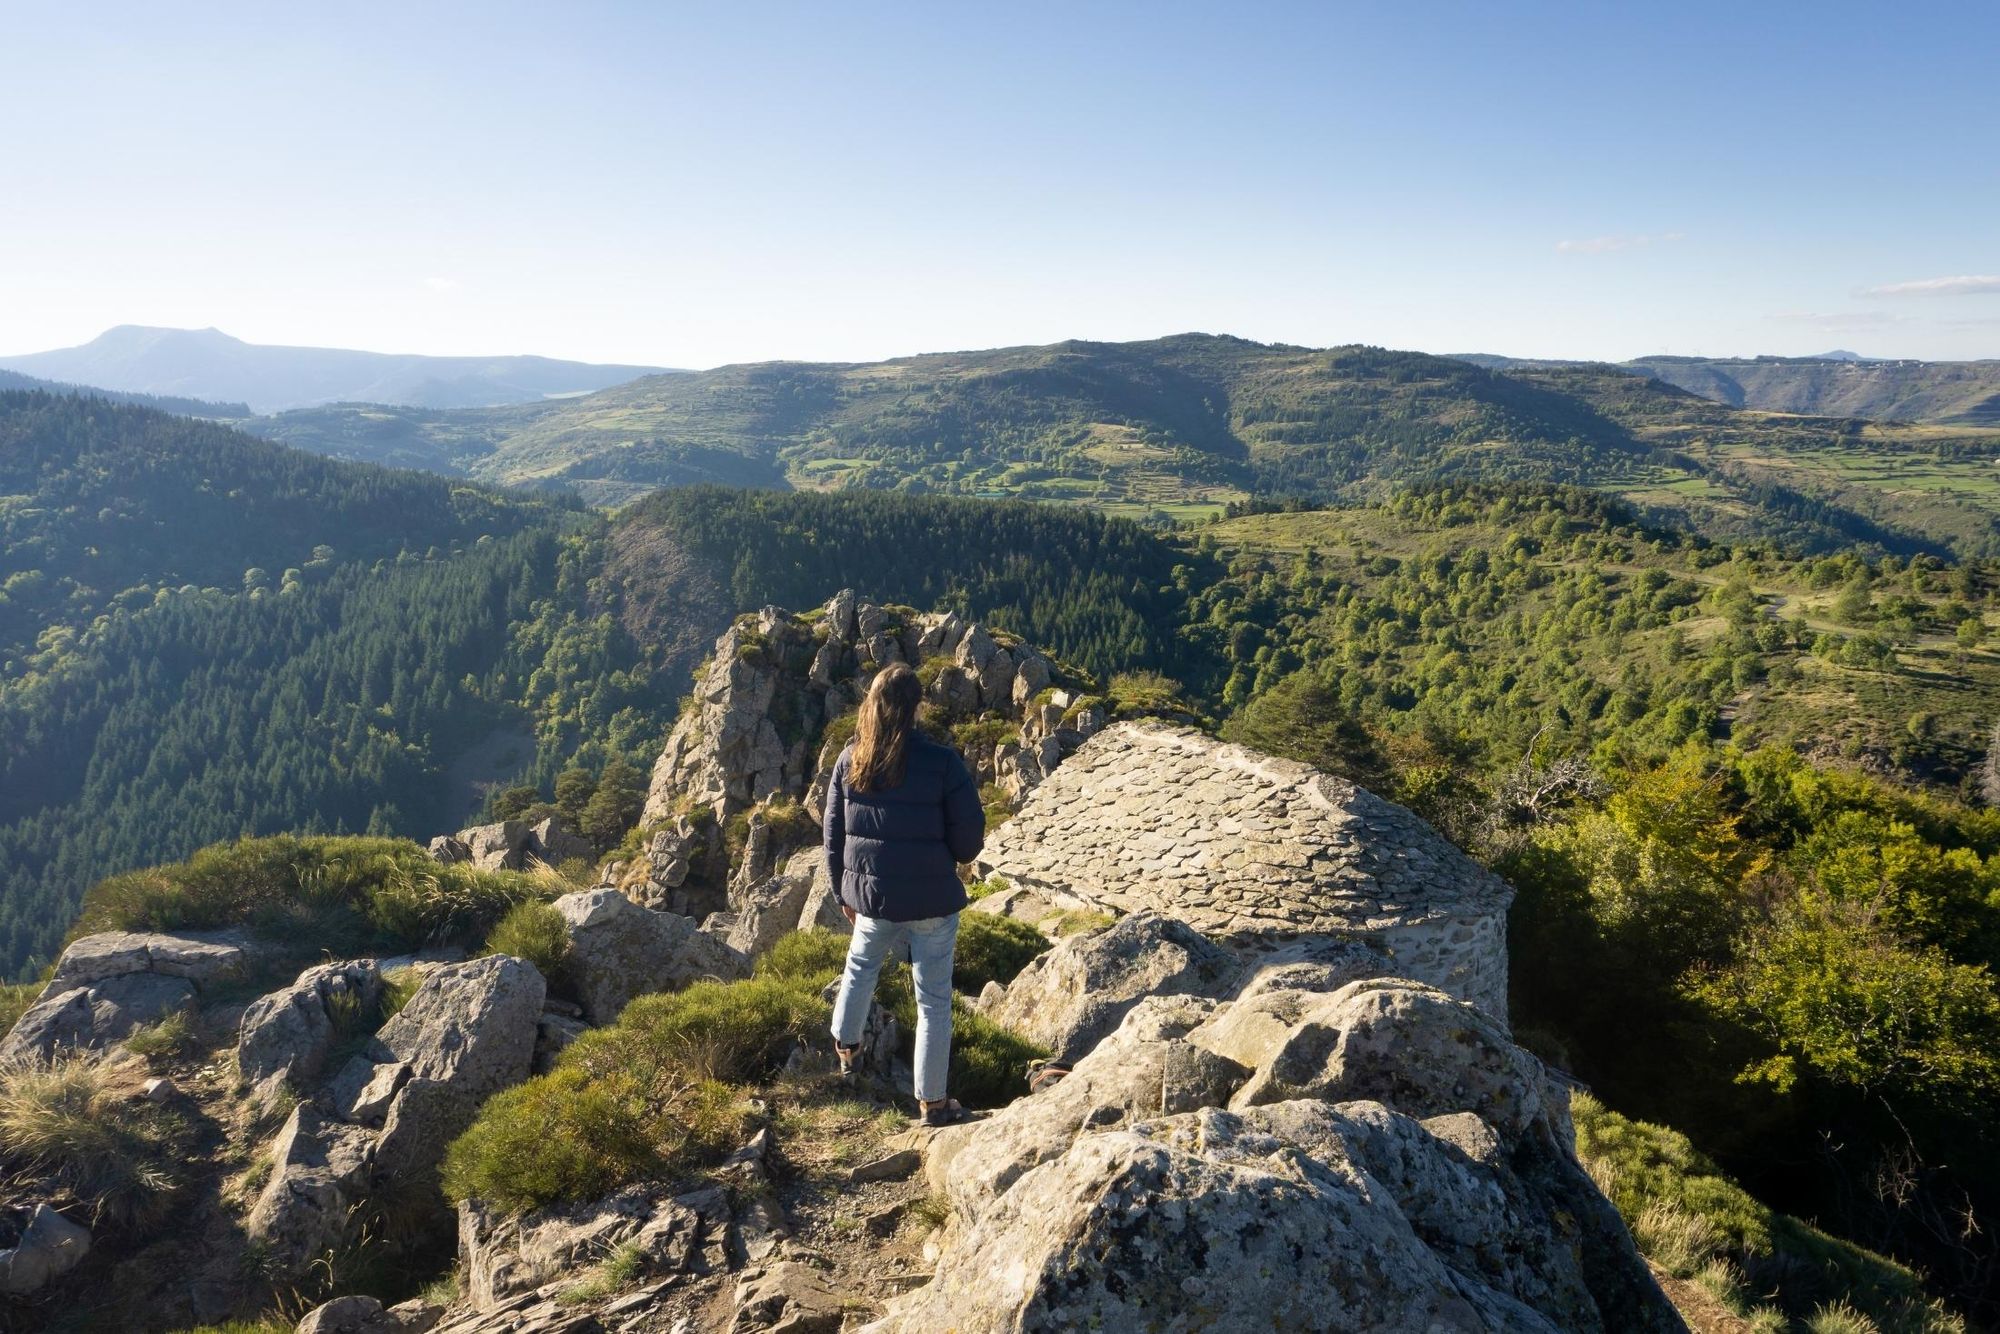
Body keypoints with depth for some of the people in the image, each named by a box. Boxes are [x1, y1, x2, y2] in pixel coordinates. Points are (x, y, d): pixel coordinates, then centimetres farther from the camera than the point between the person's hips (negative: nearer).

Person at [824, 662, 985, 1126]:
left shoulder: (850, 760, -4)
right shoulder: (941, 761, -16)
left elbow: (834, 835, 4)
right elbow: (969, 839, -12)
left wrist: (844, 894, 17)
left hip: (871, 897, 4)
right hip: (932, 902, -3)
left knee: (860, 966, 32)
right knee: (934, 1001, 10)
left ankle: (846, 1047, 48)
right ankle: (932, 1100, 19)